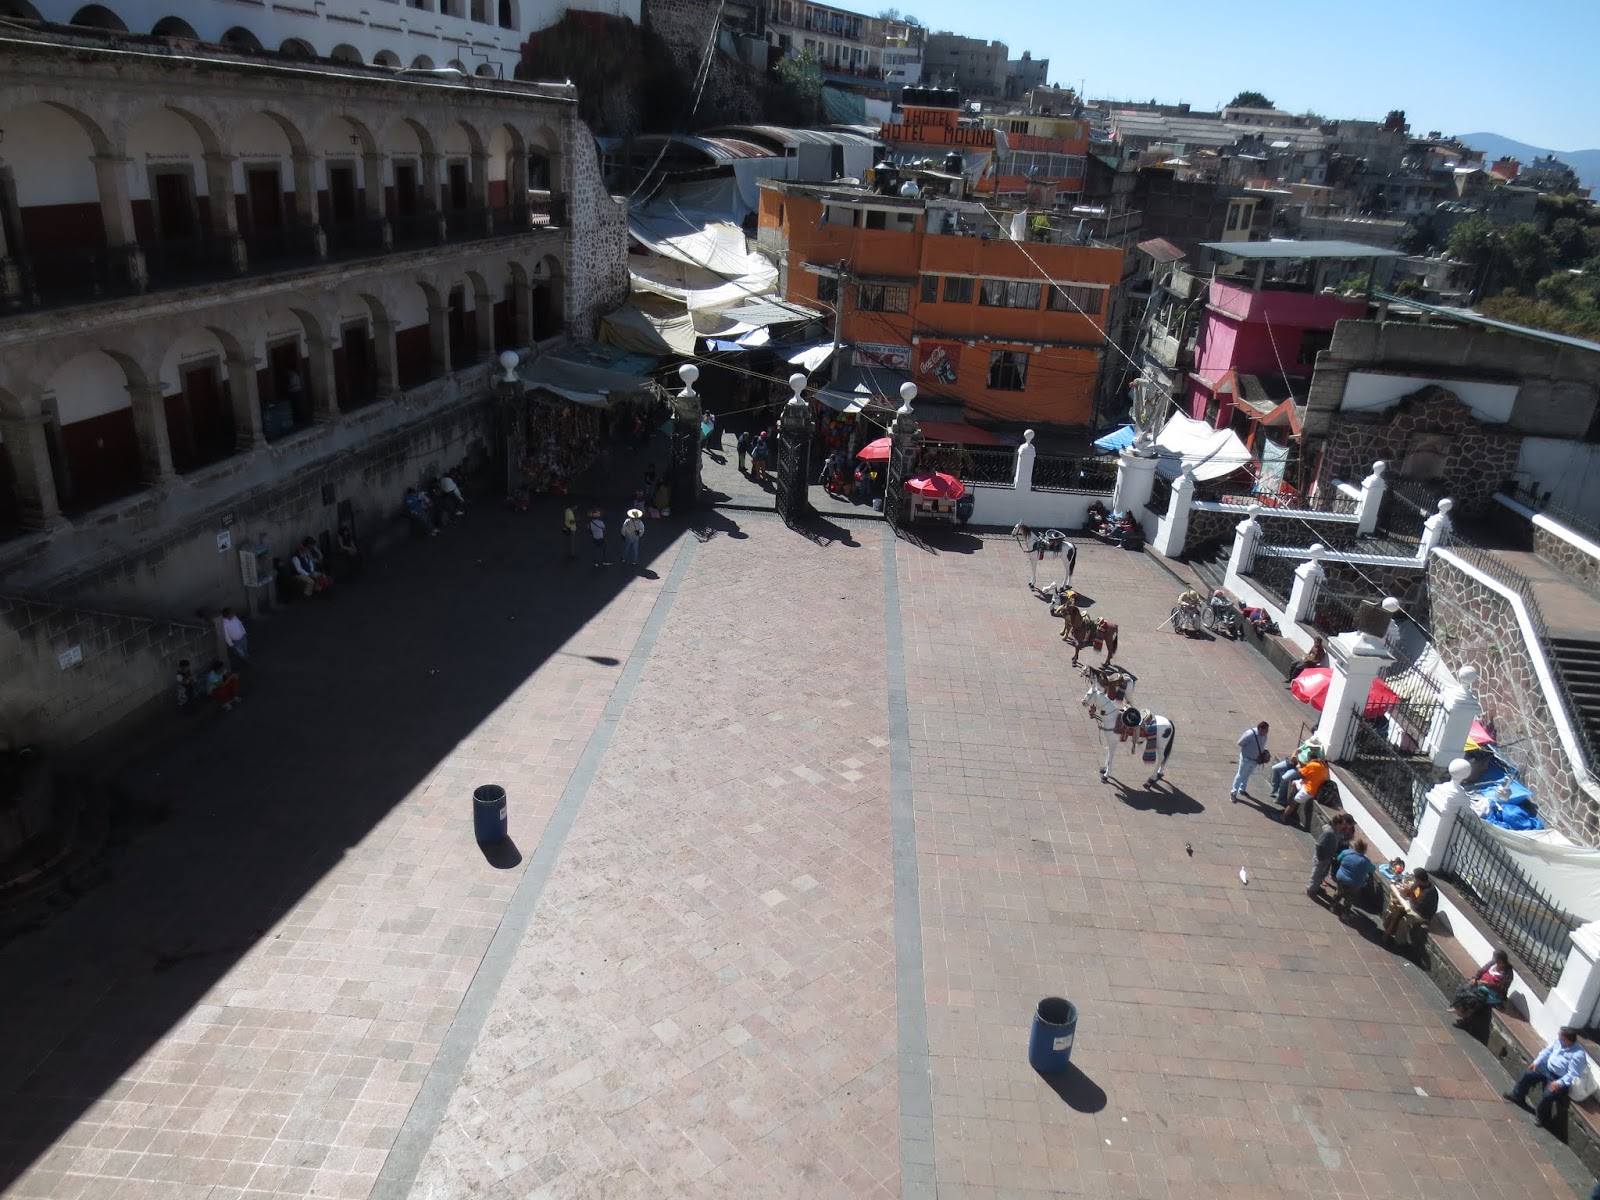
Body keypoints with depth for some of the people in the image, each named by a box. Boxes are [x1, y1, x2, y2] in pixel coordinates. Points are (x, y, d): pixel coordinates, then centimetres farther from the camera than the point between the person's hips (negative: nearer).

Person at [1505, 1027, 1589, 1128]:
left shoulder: (1578, 1055, -31)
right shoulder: (1559, 1039, -10)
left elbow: (1573, 1075, -27)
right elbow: (1548, 1050, 6)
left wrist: (1559, 1083, -32)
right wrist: (1537, 1062, 3)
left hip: (1560, 1079, -8)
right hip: (1548, 1068, 8)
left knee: (1548, 1094, -24)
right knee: (1528, 1074, 7)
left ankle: (1541, 1117, 3)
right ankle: (1518, 1096, 32)